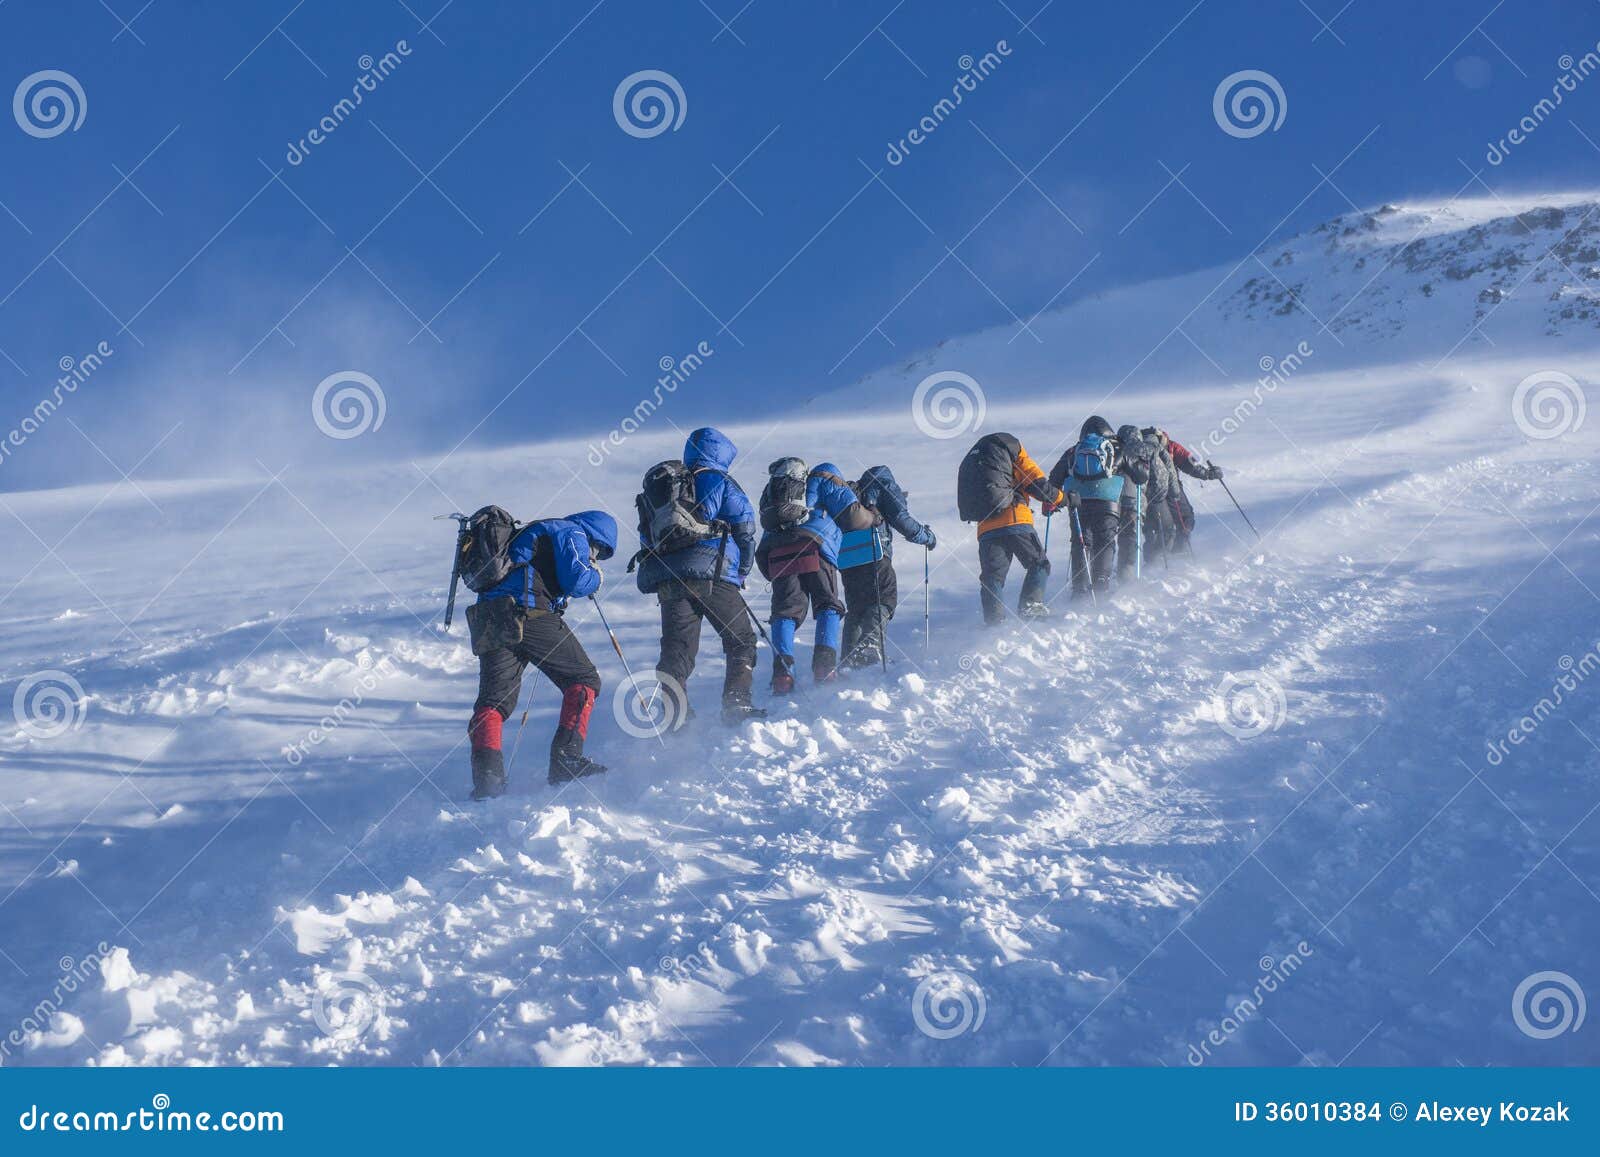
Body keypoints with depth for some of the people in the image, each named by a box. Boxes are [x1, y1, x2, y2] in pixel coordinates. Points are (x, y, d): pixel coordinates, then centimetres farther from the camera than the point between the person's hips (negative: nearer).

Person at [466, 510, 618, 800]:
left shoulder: (536, 531, 36)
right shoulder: (572, 533, 9)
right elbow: (576, 581, -4)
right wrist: (595, 576, 16)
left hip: (488, 621, 8)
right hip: (528, 613, -7)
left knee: (493, 699, 4)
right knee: (583, 679, 5)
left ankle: (487, 773, -16)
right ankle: (567, 758, -7)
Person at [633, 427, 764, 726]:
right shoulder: (716, 480, 8)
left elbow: (646, 537, 25)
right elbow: (745, 529, 5)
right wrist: (742, 573, 16)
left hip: (665, 577, 4)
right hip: (710, 571, -4)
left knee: (676, 646, 3)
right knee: (741, 640, 7)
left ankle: (669, 707, -16)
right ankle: (736, 704, -5)